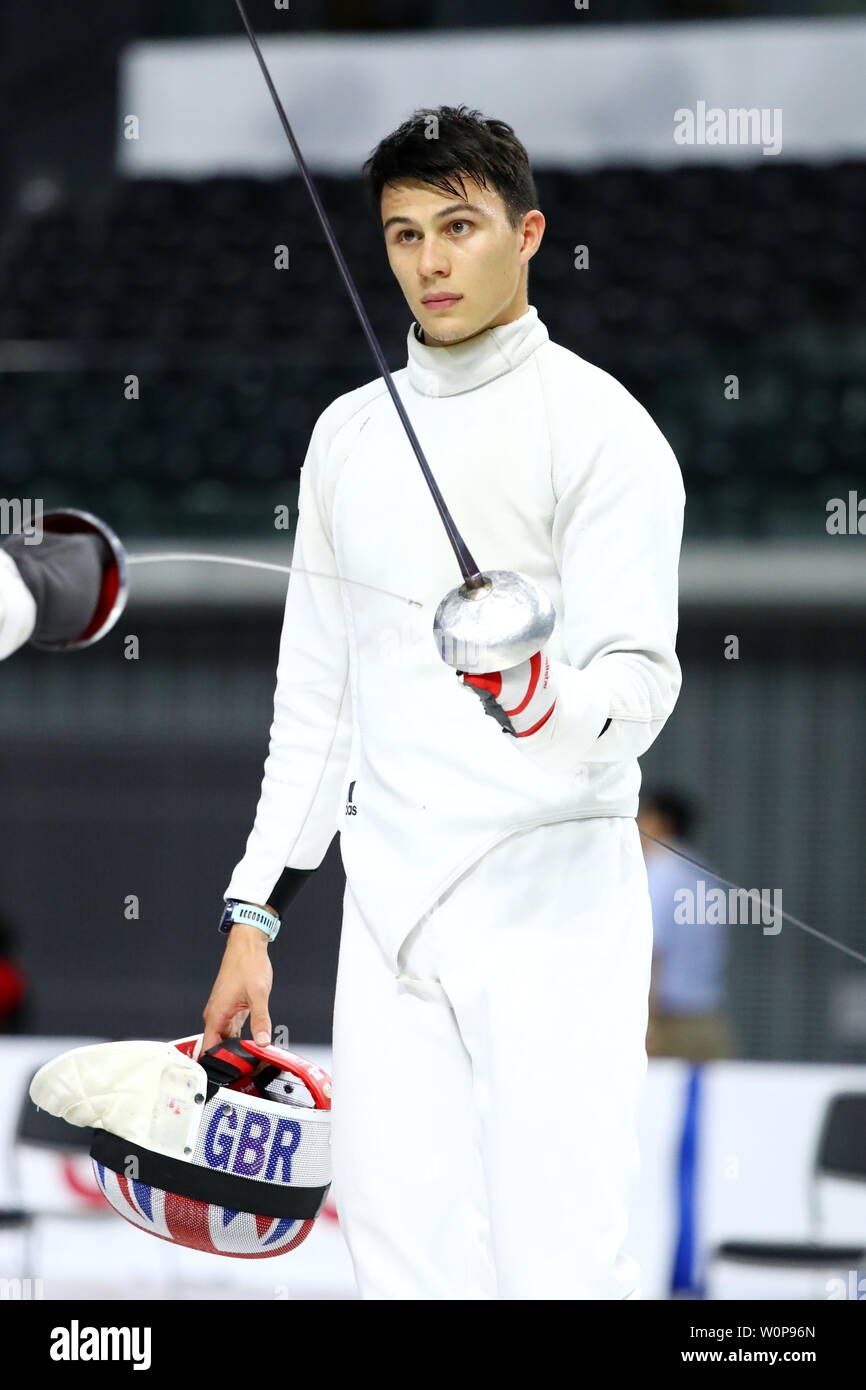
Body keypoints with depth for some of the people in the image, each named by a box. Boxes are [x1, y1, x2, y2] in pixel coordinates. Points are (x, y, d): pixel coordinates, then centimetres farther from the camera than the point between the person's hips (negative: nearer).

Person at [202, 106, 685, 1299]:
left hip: (549, 890, -6)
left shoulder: (598, 424, -6)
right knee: (406, 1259, 4)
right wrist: (255, 916, 16)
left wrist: (556, 706, -37)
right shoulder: (350, 436, 15)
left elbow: (639, 675, -15)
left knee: (560, 1267, -14)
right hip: (387, 901, 6)